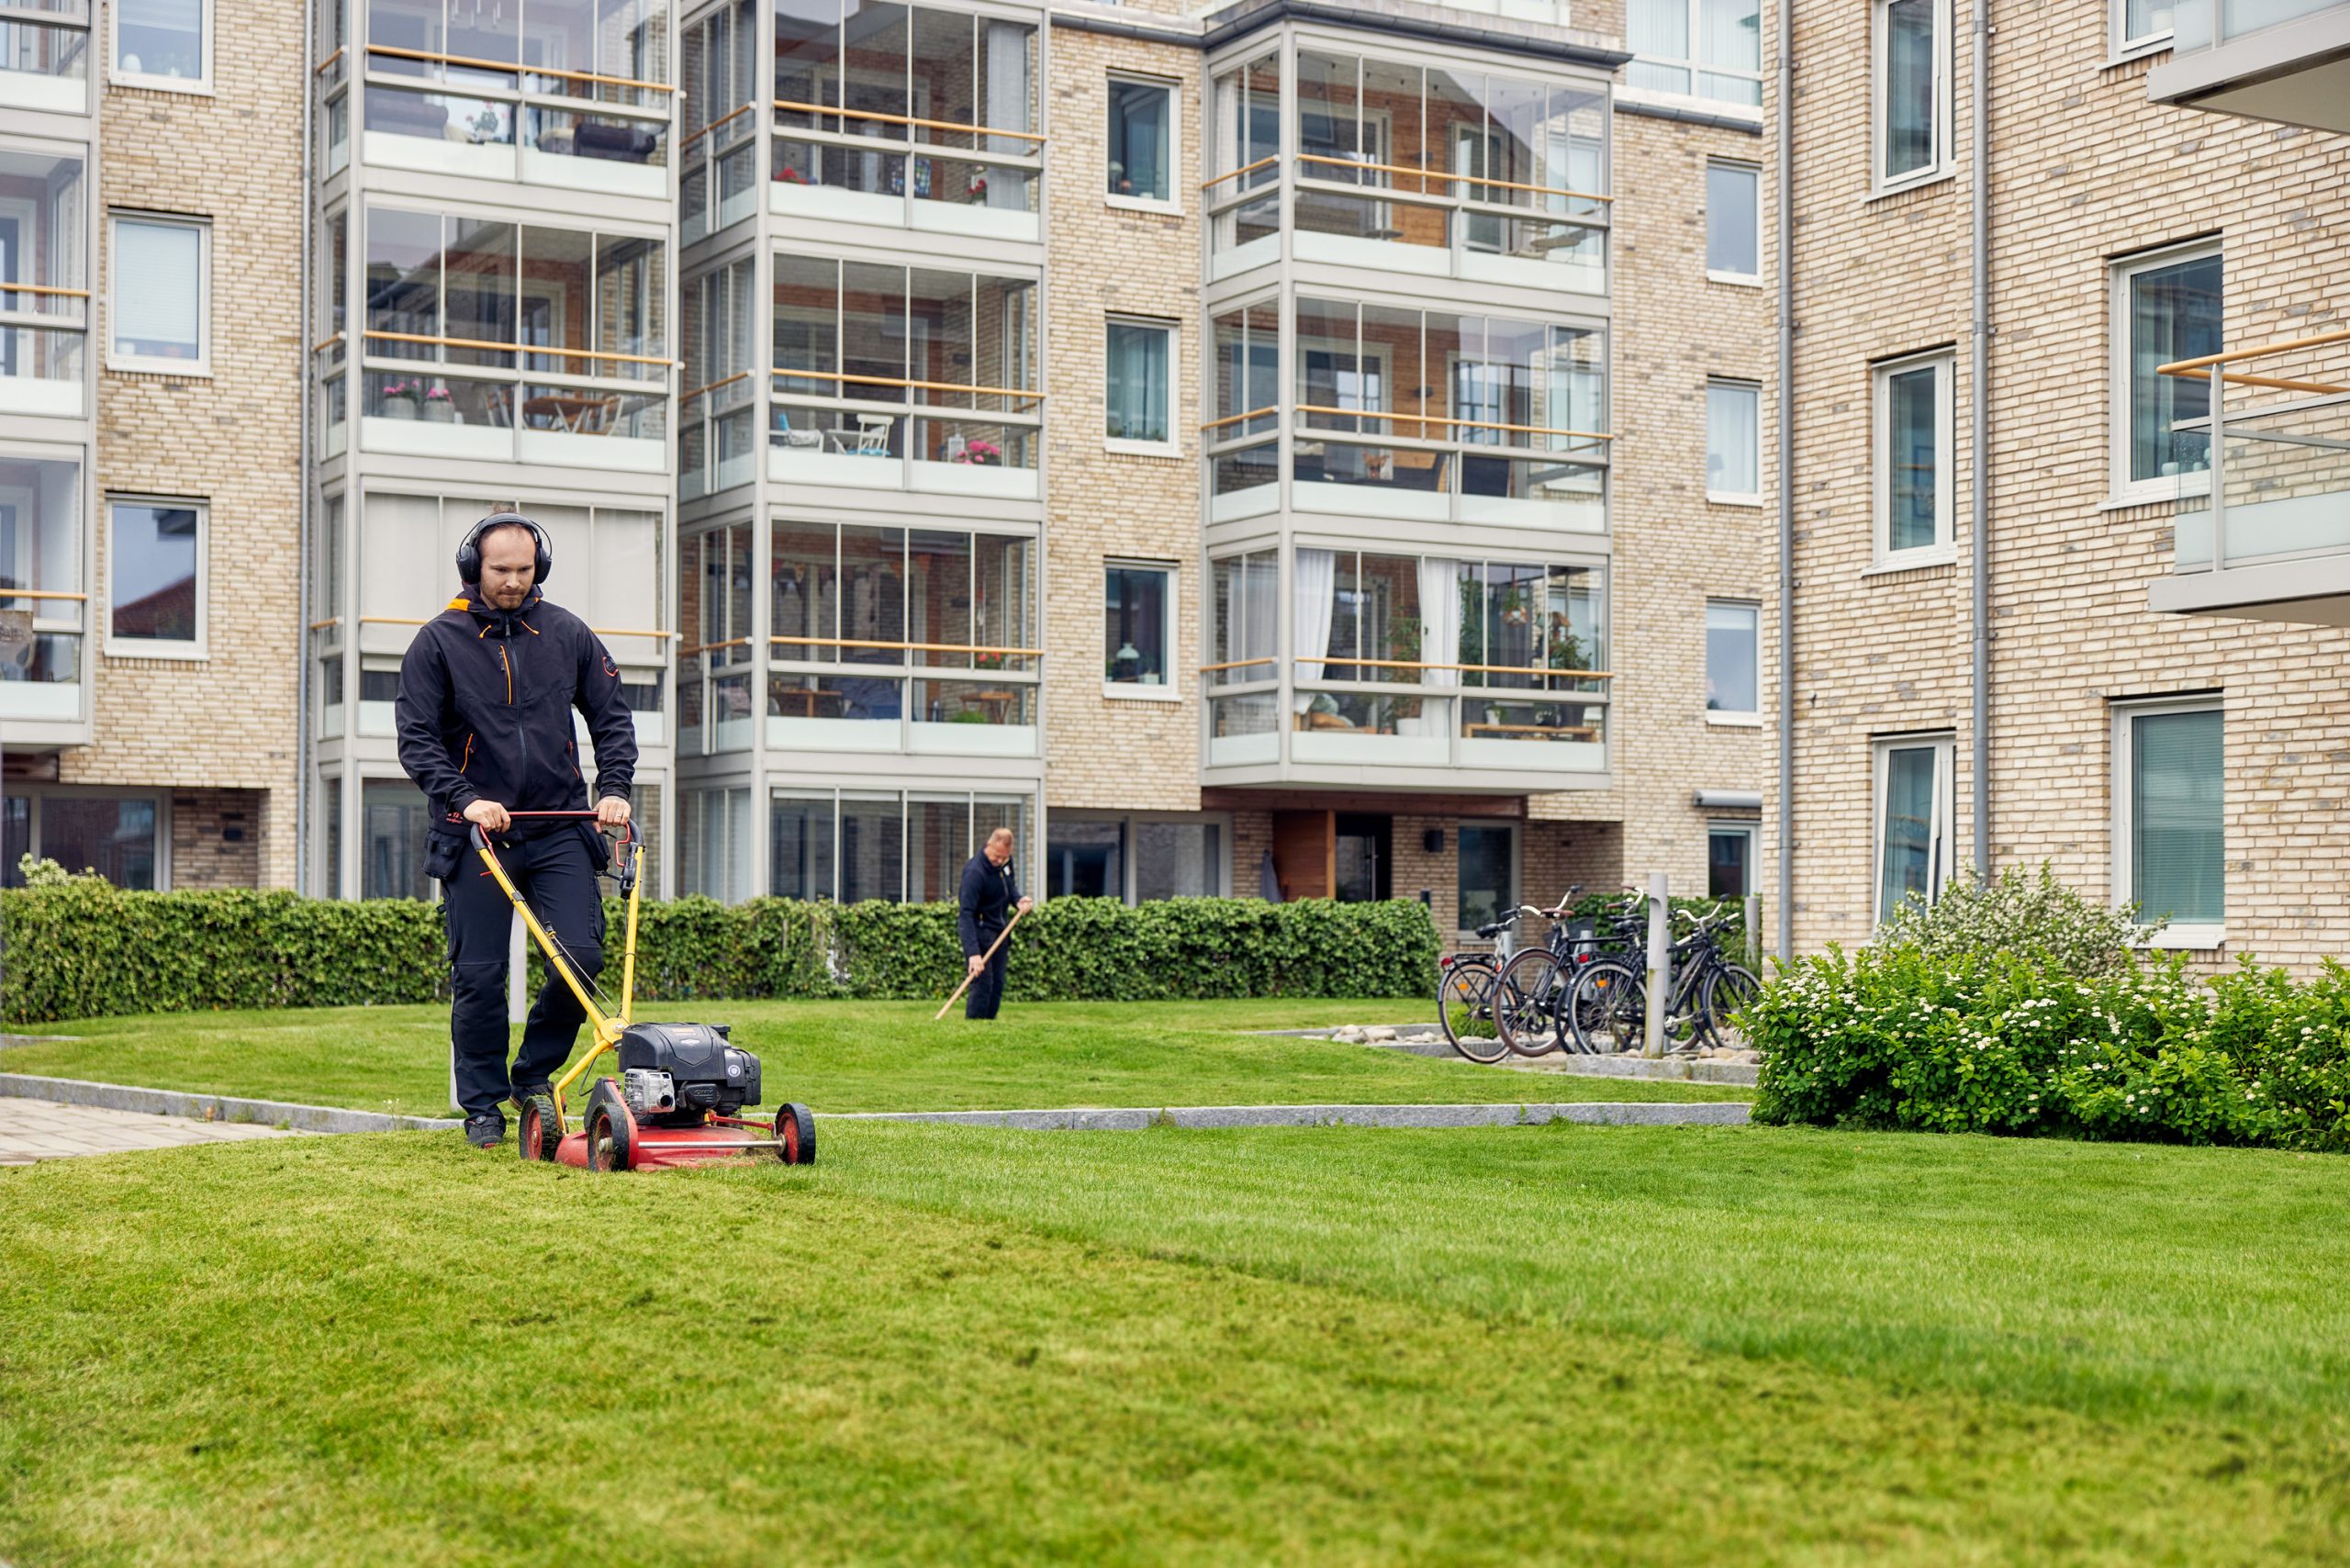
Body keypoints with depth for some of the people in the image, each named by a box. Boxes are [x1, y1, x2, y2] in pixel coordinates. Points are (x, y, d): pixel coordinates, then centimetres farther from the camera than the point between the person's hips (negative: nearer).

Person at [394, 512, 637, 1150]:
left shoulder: (567, 635, 7)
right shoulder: (439, 642, -1)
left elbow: (612, 719, 12)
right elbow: (416, 738, -3)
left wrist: (613, 788, -3)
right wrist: (465, 799, -16)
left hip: (558, 830, 2)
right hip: (475, 833, -2)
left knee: (582, 955, -9)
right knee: (478, 976, -2)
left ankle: (533, 1074, 13)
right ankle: (484, 1107, 13)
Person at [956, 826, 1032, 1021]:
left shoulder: (1006, 861, -1)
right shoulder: (975, 872, -25)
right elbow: (967, 914, -30)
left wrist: (1018, 900, -5)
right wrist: (973, 953, -38)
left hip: (1000, 930, 8)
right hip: (979, 930, -8)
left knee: (997, 983, 6)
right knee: (982, 981, -14)